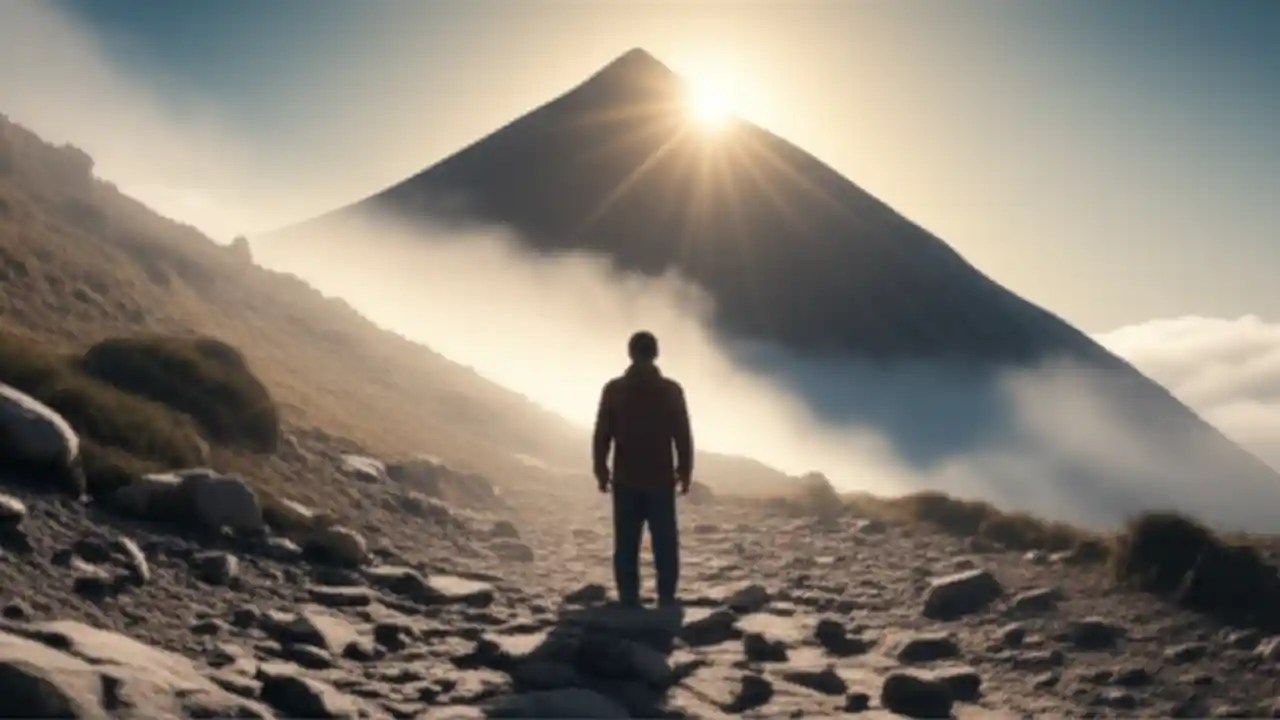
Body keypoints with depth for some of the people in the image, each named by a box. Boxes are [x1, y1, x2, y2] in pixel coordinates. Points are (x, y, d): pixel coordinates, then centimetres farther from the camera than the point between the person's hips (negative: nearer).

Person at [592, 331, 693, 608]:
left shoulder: (614, 389, -1)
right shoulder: (671, 389, -3)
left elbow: (601, 435, 0)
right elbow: (683, 436, -1)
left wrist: (601, 471, 8)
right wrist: (685, 472, 7)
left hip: (625, 480, 1)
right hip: (661, 479, -1)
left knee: (626, 544, 4)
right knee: (665, 544, 5)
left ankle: (629, 604, 1)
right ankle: (666, 603, 1)